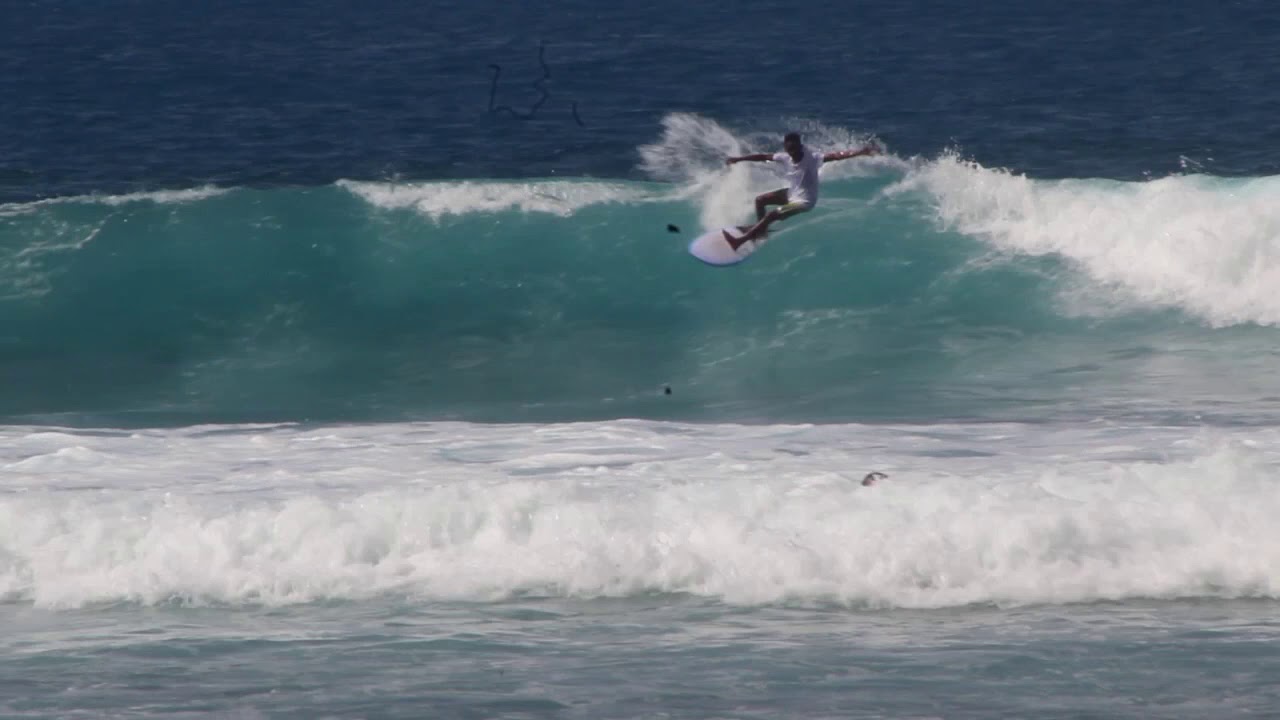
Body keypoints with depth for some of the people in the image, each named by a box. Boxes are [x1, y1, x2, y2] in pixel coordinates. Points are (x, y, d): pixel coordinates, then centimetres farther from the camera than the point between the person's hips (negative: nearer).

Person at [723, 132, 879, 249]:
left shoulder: (812, 158, -29)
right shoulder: (785, 157, -12)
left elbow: (836, 156, -37)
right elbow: (763, 157, 0)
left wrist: (861, 152, -49)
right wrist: (738, 159, 6)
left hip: (804, 201, -7)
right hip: (792, 193, 7)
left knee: (771, 216, -17)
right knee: (760, 201, 12)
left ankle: (740, 241, -11)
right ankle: (760, 230, 35)